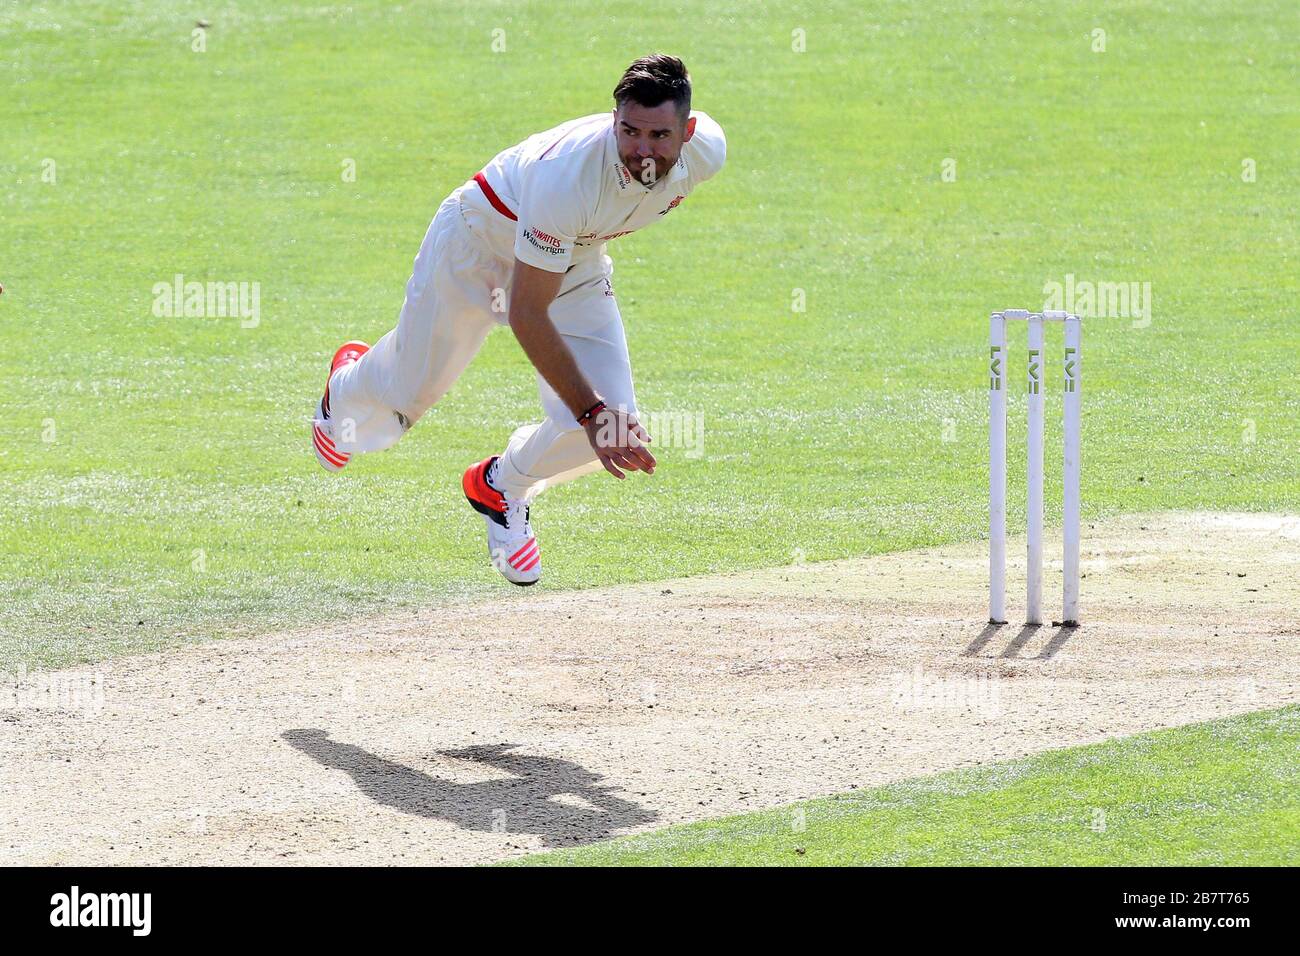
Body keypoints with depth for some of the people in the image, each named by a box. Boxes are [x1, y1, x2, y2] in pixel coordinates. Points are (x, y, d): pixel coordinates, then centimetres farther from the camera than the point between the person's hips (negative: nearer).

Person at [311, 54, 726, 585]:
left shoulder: (706, 149, -27)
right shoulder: (566, 175, -44)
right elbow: (526, 313, -38)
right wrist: (589, 410, -43)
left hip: (576, 261, 5)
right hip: (482, 239, -4)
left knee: (613, 426, -12)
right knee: (410, 391, 15)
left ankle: (501, 488, 20)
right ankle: (350, 383, 55)